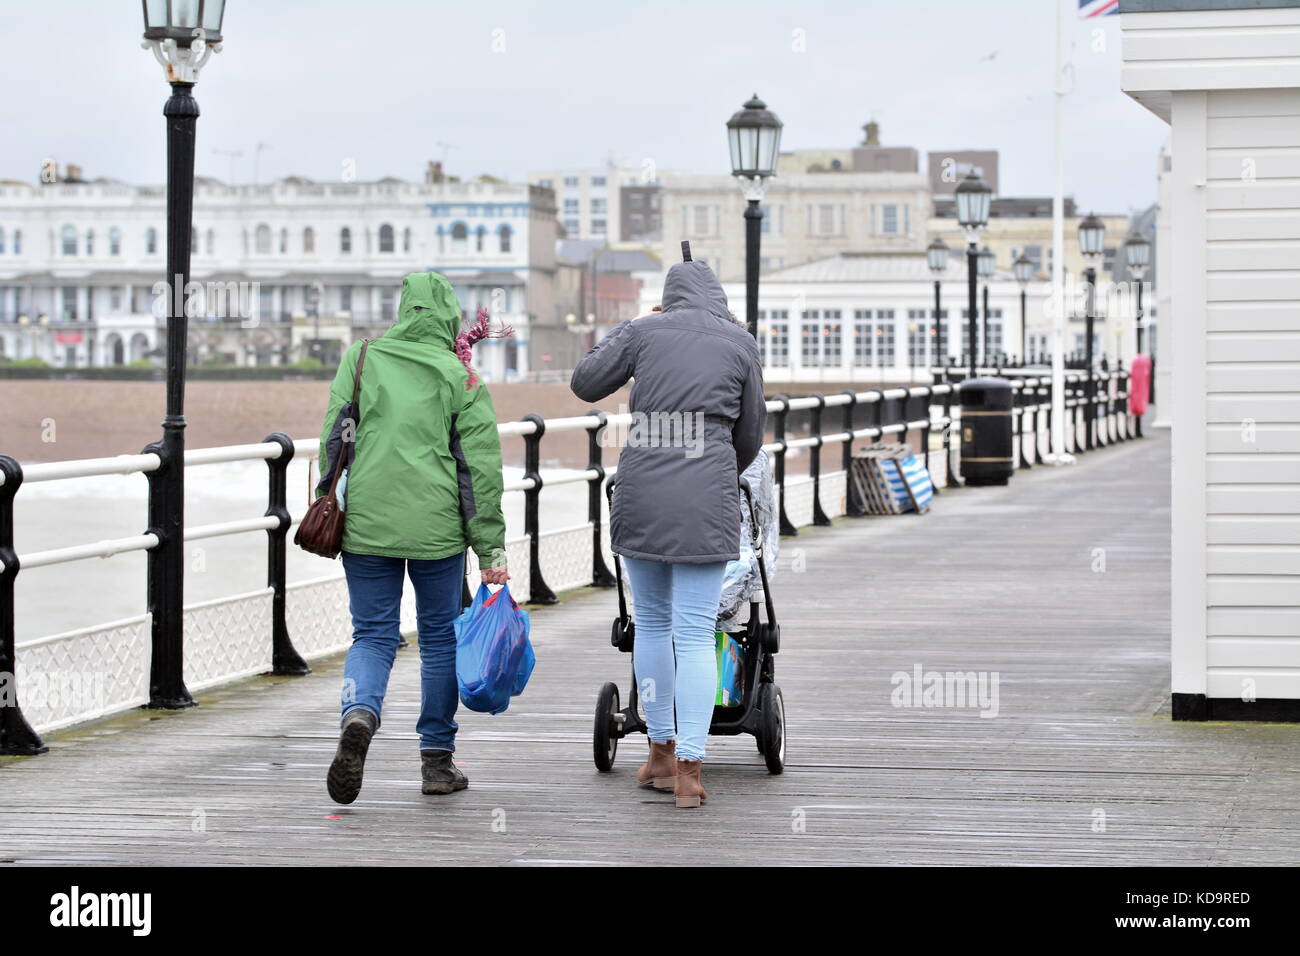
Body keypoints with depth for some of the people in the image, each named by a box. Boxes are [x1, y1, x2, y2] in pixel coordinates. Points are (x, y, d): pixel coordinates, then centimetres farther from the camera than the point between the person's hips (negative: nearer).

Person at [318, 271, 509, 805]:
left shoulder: (361, 360, 3)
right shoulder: (462, 377, 0)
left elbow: (332, 441, 1)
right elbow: (481, 468, -1)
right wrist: (492, 550, 2)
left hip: (366, 522, 1)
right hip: (436, 528, -1)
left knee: (372, 635, 8)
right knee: (440, 637, 13)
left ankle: (359, 714, -22)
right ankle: (437, 759, 17)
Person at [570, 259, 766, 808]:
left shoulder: (644, 332, 6)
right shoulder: (741, 345, 7)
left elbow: (585, 383, 13)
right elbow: (750, 435, 14)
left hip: (640, 495, 2)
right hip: (706, 504, -1)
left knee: (652, 623, 16)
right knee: (695, 632, -2)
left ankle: (661, 751, 25)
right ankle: (688, 769, -9)